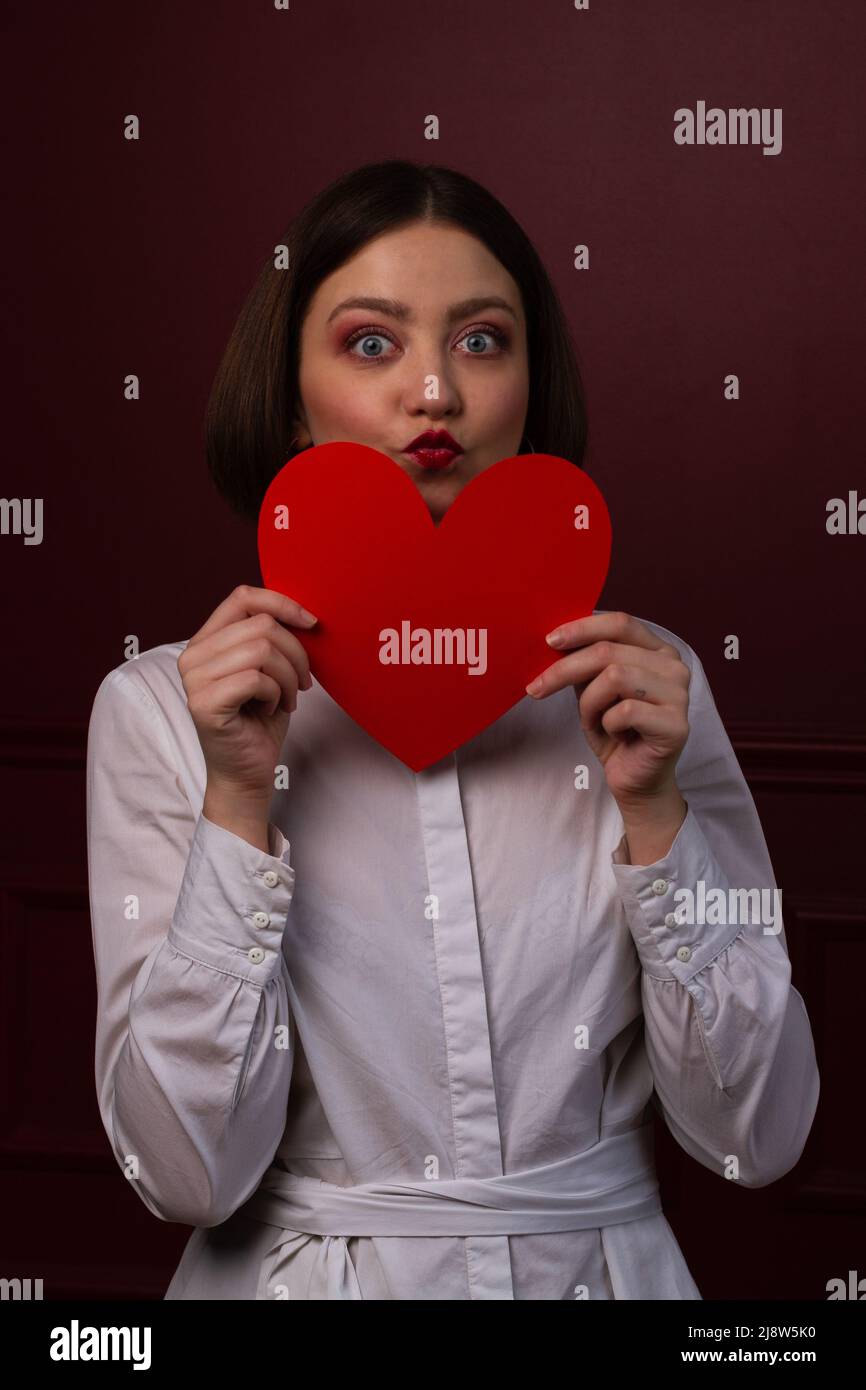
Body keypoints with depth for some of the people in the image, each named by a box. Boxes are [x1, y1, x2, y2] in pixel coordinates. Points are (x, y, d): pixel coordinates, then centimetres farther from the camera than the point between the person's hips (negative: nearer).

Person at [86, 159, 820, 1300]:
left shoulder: (644, 680, 0)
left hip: (603, 1263, 1)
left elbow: (755, 1140, -2)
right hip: (306, 1270, 0)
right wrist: (238, 798, -17)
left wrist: (653, 806, -12)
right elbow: (190, 1176, -9)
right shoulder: (161, 705, -4)